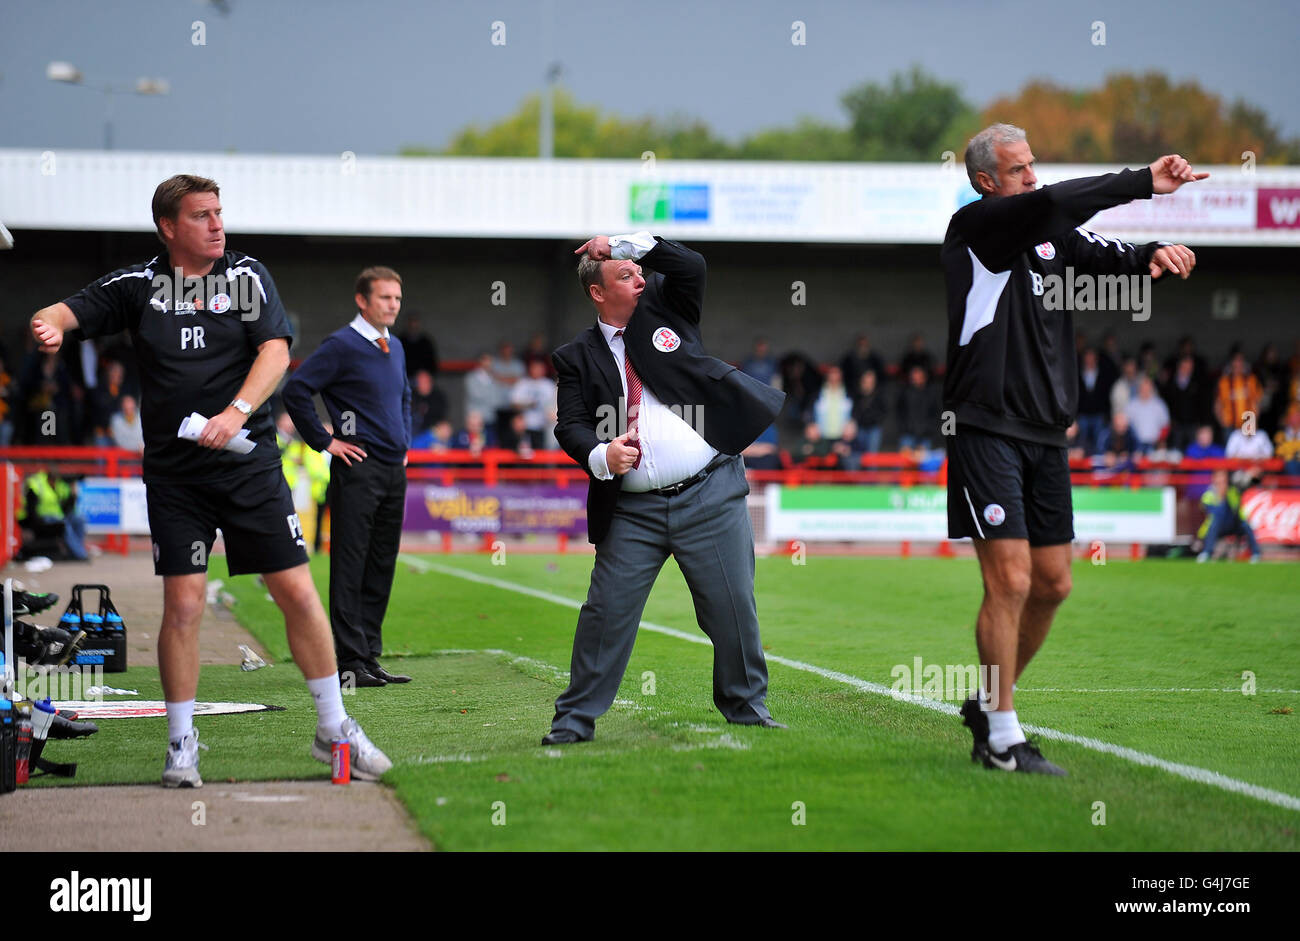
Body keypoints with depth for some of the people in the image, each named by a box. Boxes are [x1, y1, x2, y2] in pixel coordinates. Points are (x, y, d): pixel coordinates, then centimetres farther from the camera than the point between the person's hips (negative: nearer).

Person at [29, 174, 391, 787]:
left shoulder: (247, 276, 4)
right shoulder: (138, 286, 4)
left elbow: (276, 351, -6)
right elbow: (69, 310, 0)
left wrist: (237, 412, -21)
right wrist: (49, 323, -26)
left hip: (250, 463, 1)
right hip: (174, 474, 0)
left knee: (297, 591, -2)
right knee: (182, 603, -5)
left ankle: (333, 729, 11)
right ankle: (181, 744, 8)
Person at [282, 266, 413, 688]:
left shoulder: (395, 347, 16)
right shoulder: (341, 345, -8)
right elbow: (295, 391, -14)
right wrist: (325, 442, -11)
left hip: (394, 468, 8)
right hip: (358, 467, -8)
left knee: (381, 566, 9)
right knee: (350, 564, -6)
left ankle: (370, 657, 14)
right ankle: (350, 662, -6)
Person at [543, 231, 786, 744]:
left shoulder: (667, 308, 11)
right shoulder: (577, 356, 6)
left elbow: (691, 267, -7)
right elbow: (570, 426, -2)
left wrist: (629, 244, -8)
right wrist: (600, 456, -22)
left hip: (711, 495, 1)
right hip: (633, 510, -1)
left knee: (734, 609, 4)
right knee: (606, 610, -2)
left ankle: (748, 710, 19)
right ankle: (575, 720, 6)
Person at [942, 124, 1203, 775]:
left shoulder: (1051, 237, 14)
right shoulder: (972, 228, -8)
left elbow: (1109, 256, 5)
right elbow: (1052, 205, -23)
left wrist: (1155, 256, -18)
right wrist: (1144, 181, -24)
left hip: (1045, 434, 7)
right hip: (986, 429, -7)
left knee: (1052, 584, 9)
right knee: (1010, 580, -10)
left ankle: (989, 702, 28)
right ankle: (1001, 738, -1)